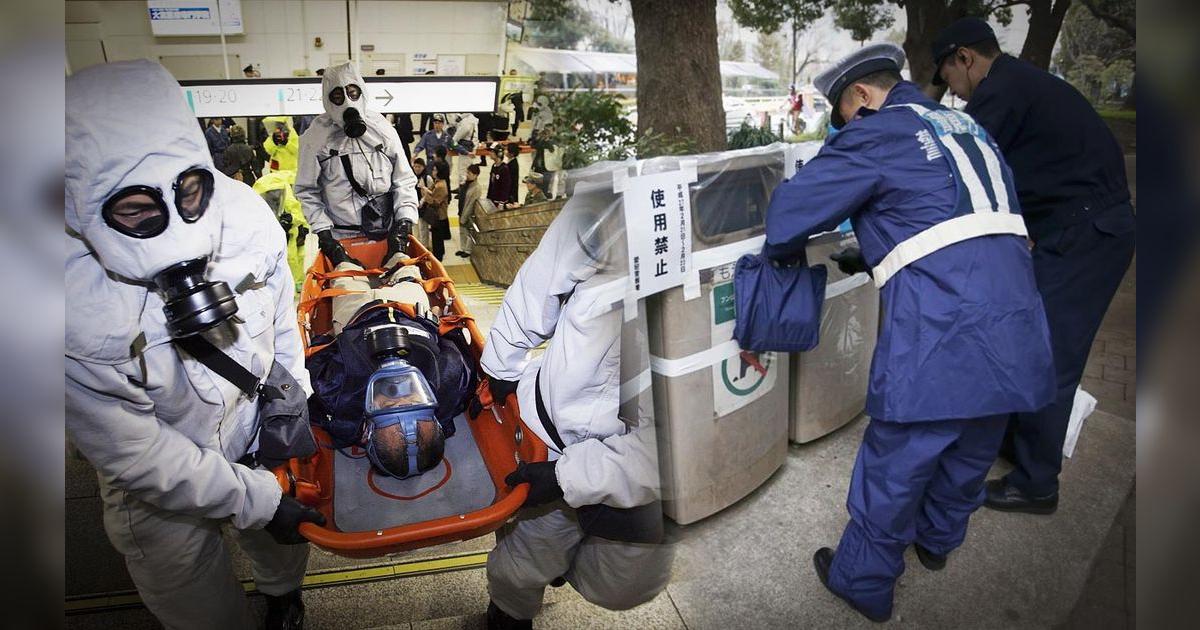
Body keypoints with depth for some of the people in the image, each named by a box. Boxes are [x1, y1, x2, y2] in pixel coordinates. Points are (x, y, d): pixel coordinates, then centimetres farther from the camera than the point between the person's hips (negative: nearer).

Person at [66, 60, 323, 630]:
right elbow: (137, 454, -23)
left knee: (283, 545, 30)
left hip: (258, 433, 4)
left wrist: (298, 405, 7)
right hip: (160, 495, -3)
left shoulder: (243, 213, -25)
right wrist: (256, 499, -18)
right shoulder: (73, 310, -35)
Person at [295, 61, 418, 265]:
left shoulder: (382, 129, 1)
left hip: (385, 234, 2)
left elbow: (404, 181, 3)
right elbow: (306, 190, 1)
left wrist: (405, 220, -9)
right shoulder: (316, 137, -4)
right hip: (340, 238, -1)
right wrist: (323, 231, -8)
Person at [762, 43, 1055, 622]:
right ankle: (937, 540, 51)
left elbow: (791, 207, -8)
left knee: (893, 468, 8)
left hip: (939, 340, -8)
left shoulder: (877, 135, -3)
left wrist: (784, 252, 13)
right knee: (971, 452, 26)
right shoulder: (966, 129, 21)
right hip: (1018, 331, 9)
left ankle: (863, 583, 27)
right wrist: (877, 256, 31)